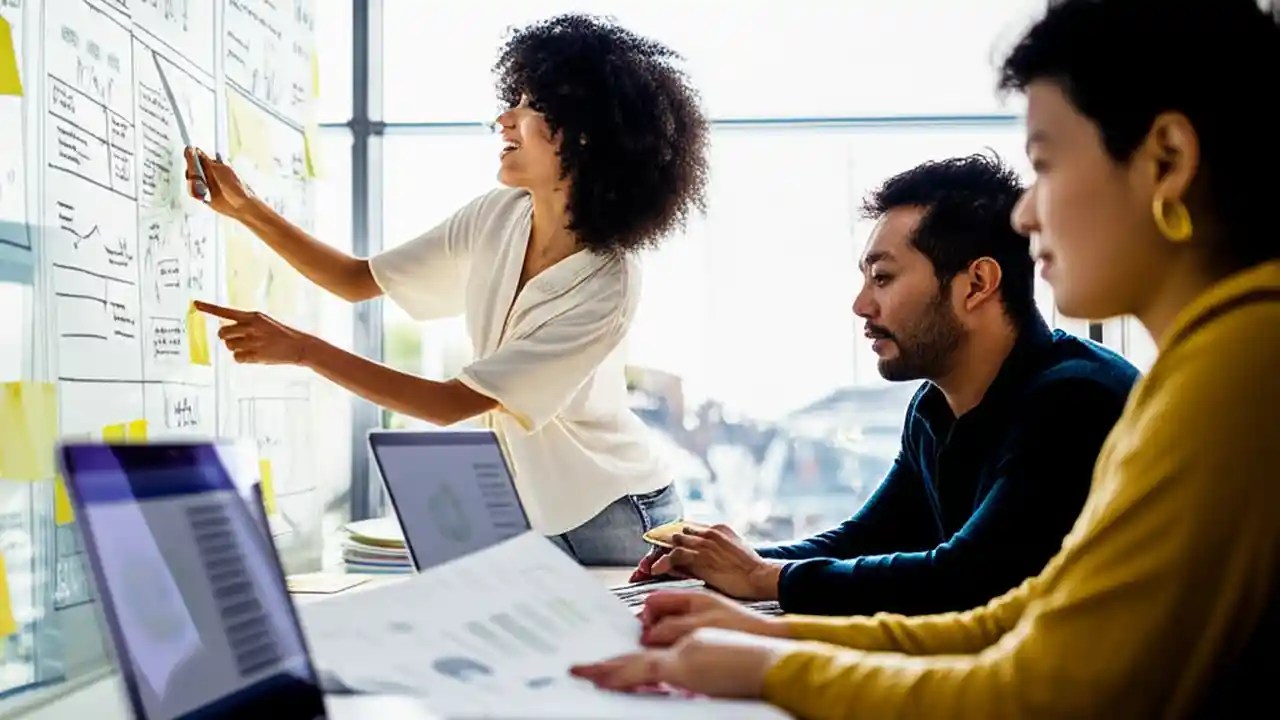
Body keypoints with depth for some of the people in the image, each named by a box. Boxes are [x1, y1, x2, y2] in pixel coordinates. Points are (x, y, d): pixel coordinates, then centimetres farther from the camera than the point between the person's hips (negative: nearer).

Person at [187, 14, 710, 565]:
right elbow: (358, 281, 4)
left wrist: (302, 349, -29)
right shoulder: (497, 219, -8)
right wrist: (245, 209, -5)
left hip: (613, 519, -5)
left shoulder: (606, 286, -27)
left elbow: (453, 404, -26)